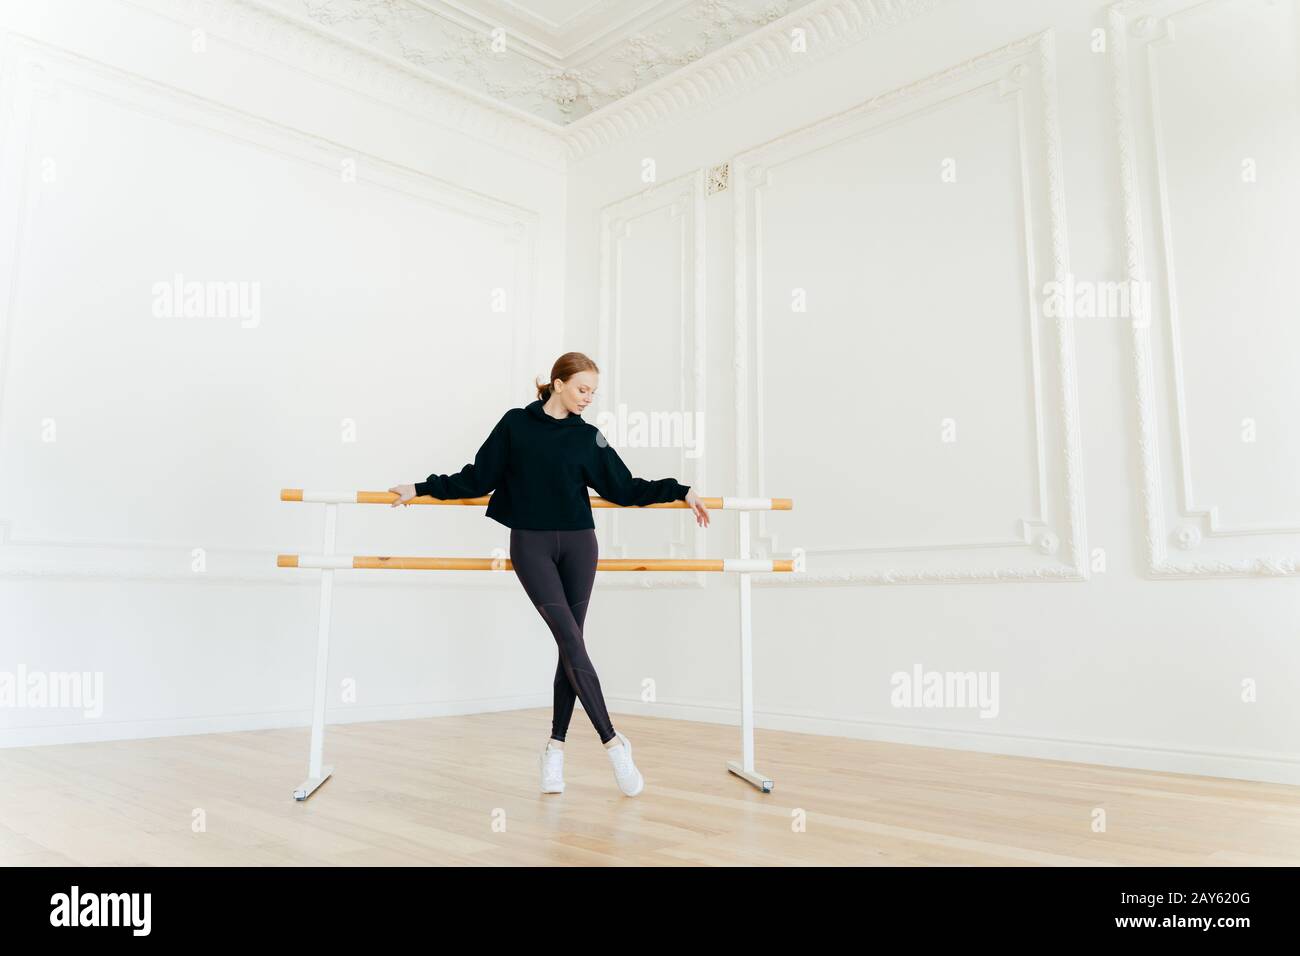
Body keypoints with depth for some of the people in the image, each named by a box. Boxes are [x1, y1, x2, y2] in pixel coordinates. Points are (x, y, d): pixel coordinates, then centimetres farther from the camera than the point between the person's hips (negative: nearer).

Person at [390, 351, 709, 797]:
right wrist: (422, 488, 4)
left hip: (578, 545, 3)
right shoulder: (515, 425, 1)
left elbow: (624, 488, 9)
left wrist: (680, 492, 3)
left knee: (569, 646, 3)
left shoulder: (589, 437, 7)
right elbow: (477, 479, 6)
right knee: (572, 643, -11)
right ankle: (613, 742, -5)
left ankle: (556, 747, 14)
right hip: (531, 545, -3)